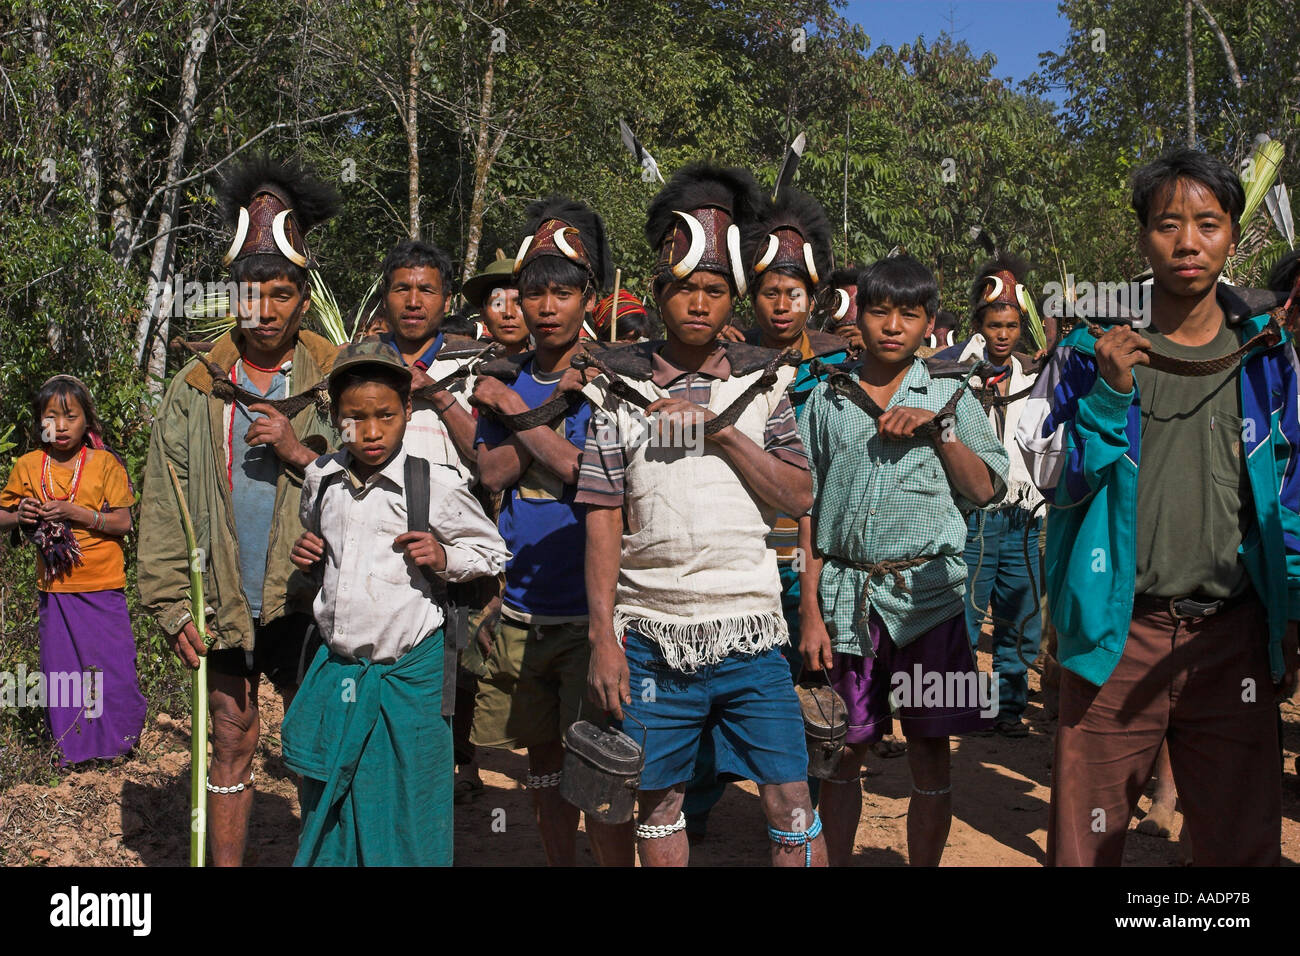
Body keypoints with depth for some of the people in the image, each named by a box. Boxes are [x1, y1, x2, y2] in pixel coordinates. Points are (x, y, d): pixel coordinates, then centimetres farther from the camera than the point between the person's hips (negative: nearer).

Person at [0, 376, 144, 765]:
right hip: (55, 587, 2)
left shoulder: (104, 463, -5)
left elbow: (123, 522, -9)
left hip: (103, 586, -2)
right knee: (60, 670, 8)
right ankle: (70, 748, 22)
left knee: (112, 664, 3)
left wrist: (75, 513, -21)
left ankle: (120, 738, 23)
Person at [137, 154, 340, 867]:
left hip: (305, 599, -1)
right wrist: (171, 604, 0)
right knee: (230, 746, 10)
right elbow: (163, 507, 5)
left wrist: (299, 453, -15)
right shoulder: (195, 391, 5)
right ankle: (224, 863, 21)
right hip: (221, 602, 2)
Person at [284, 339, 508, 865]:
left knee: (404, 816, 6)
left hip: (408, 676, -4)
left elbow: (493, 551, 3)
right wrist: (306, 555, 2)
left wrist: (443, 558, -15)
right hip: (335, 671, 4)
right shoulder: (320, 478, 3)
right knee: (328, 816, 15)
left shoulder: (437, 486, -10)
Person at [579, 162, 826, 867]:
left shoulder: (760, 381, 6)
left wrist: (723, 433, -12)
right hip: (651, 635, 0)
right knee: (657, 806, 10)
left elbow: (797, 497, 0)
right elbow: (603, 521, 0)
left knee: (791, 801, 1)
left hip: (748, 629, 0)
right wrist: (603, 637, -5)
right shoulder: (622, 387, 3)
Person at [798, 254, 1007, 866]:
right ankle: (836, 863, 21)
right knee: (843, 753, 6)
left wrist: (938, 429, -12)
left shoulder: (949, 399, 8)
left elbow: (986, 491, 0)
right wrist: (810, 610, 1)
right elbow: (806, 511, 7)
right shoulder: (827, 401, 9)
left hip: (929, 595, 0)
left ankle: (924, 863, 18)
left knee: (930, 758, 4)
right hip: (845, 596, 0)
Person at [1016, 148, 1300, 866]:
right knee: (1086, 843, 6)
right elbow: (1054, 479, -2)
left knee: (1243, 846, 7)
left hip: (1234, 639, 2)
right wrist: (1111, 392, -16)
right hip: (1117, 636, -1)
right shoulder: (1094, 351, 1)